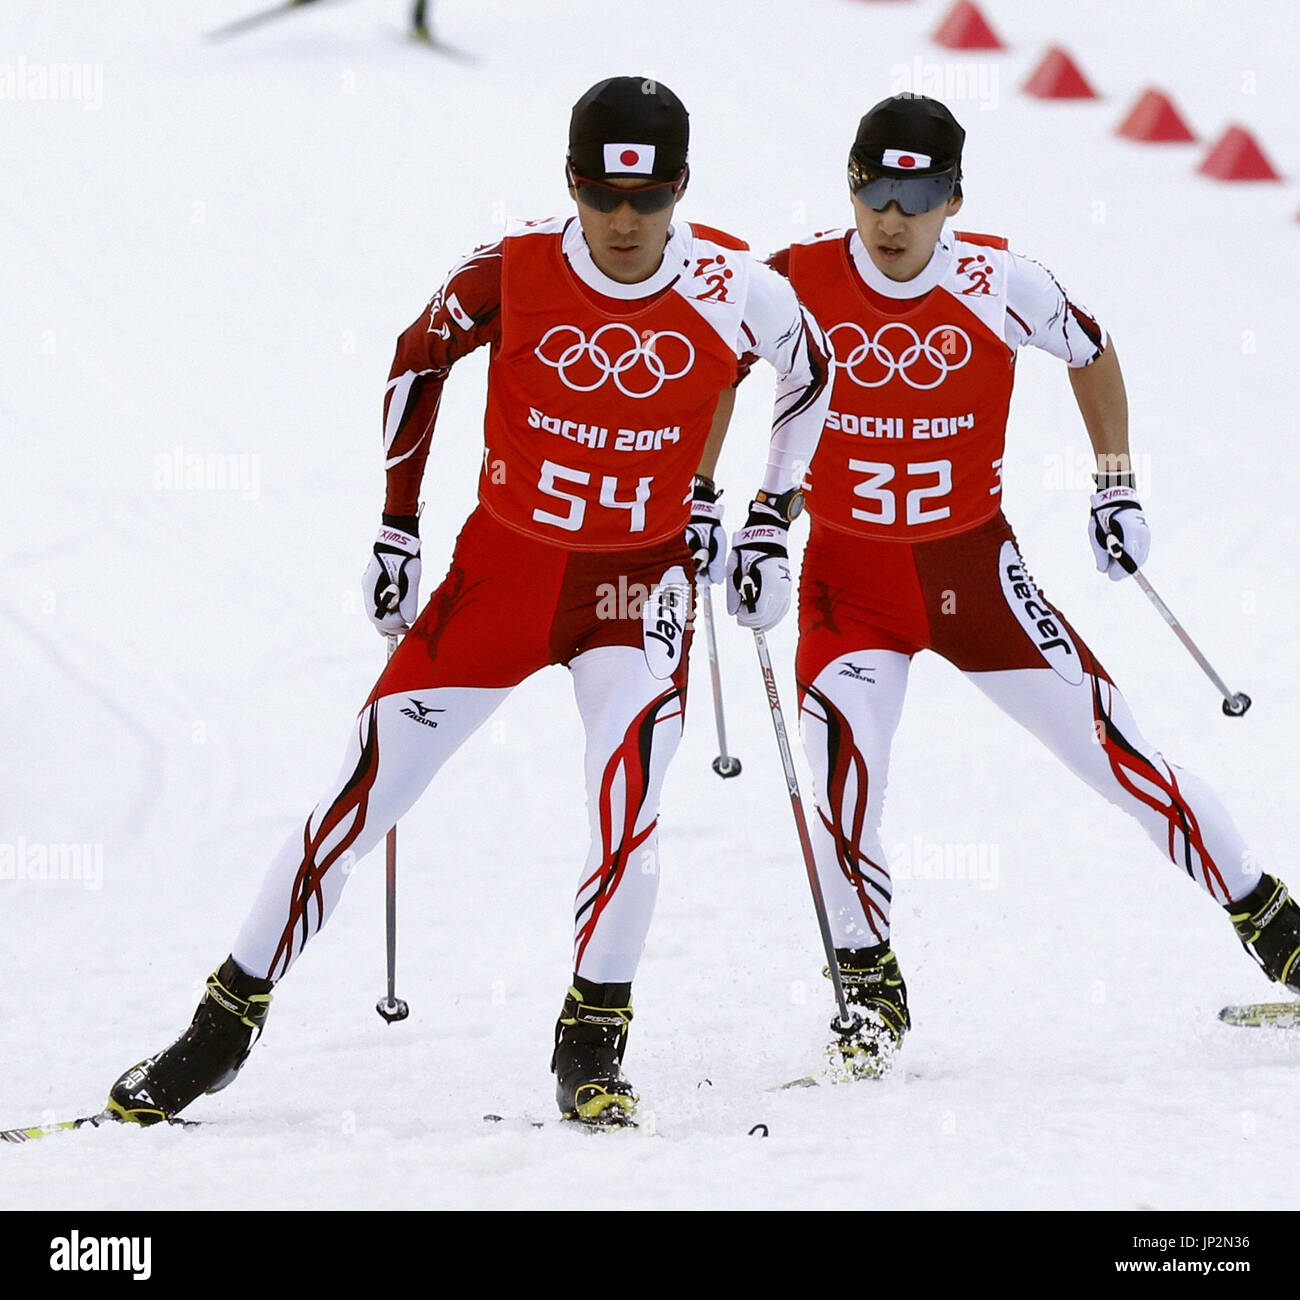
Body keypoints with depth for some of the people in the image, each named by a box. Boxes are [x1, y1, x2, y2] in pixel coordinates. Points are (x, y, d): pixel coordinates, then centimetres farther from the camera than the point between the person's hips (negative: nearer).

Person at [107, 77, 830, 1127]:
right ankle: (229, 1020, 13)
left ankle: (594, 1041, -12)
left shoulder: (732, 287, -13)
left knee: (626, 785, -27)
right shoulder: (511, 272, -14)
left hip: (639, 576, -1)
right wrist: (396, 526, 6)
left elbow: (812, 371, 10)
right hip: (503, 566, 1)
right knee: (365, 794, -1)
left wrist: (771, 523, 9)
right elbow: (418, 361, 6)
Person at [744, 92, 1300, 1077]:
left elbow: (1092, 351, 10)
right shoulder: (796, 285, -13)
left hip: (976, 570, 0)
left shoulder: (998, 285, -11)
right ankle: (870, 989, -3)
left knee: (1111, 748, -1)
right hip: (850, 578, 0)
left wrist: (1117, 484, 9)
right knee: (844, 764, -22)